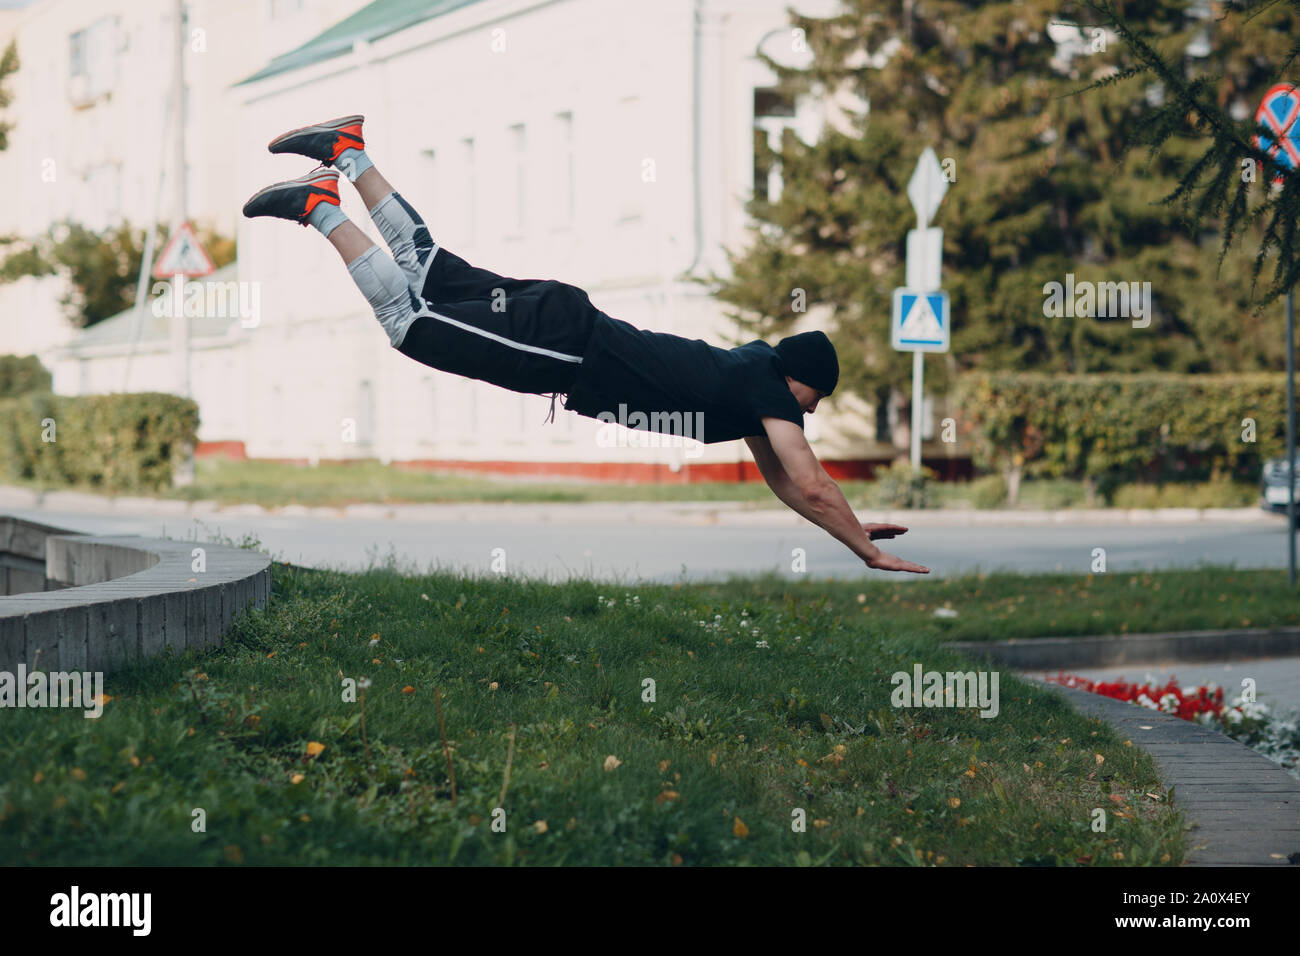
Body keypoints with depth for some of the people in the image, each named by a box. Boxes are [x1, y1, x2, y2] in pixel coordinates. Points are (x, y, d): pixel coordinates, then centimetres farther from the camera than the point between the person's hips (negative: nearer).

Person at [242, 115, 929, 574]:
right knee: (409, 320, -5)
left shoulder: (754, 374, 13)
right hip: (562, 341, -8)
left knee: (426, 265, 15)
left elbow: (781, 481, 25)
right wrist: (869, 554, -14)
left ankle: (348, 152, 18)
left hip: (571, 331, 8)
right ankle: (321, 207, -4)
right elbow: (811, 483, -20)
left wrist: (856, 529, 21)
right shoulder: (763, 383, -12)